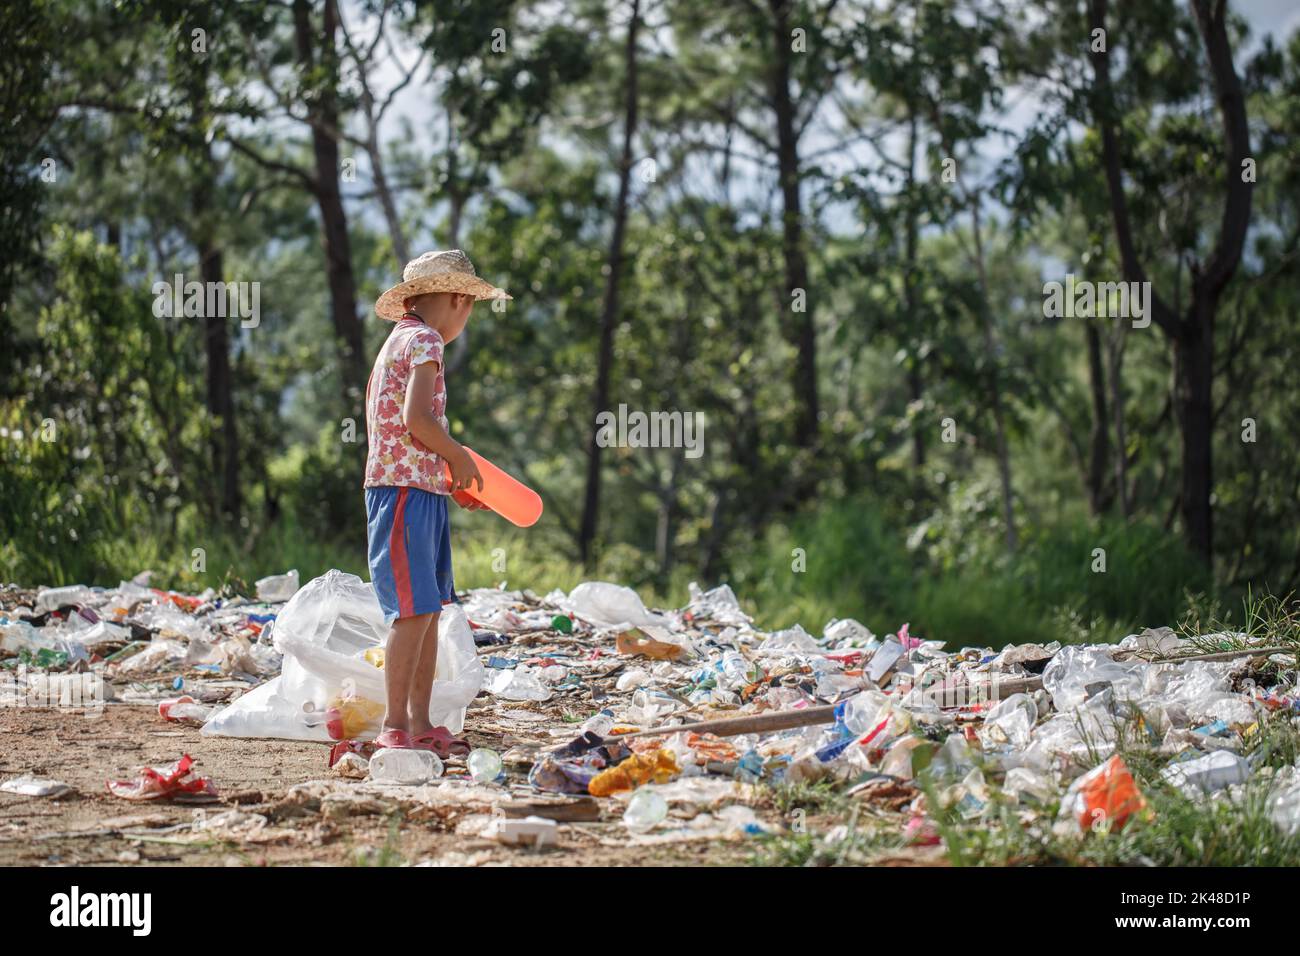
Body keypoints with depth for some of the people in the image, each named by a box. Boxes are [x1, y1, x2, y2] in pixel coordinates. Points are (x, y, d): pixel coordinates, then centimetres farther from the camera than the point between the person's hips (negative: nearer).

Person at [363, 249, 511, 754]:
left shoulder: (397, 341, 21)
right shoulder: (424, 340, -9)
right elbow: (416, 418, -21)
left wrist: (449, 478, 22)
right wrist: (459, 457, -6)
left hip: (422, 491, 10)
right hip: (406, 490, -10)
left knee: (429, 610, 9)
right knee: (414, 612, -11)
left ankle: (420, 724, 11)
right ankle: (395, 726, -11)